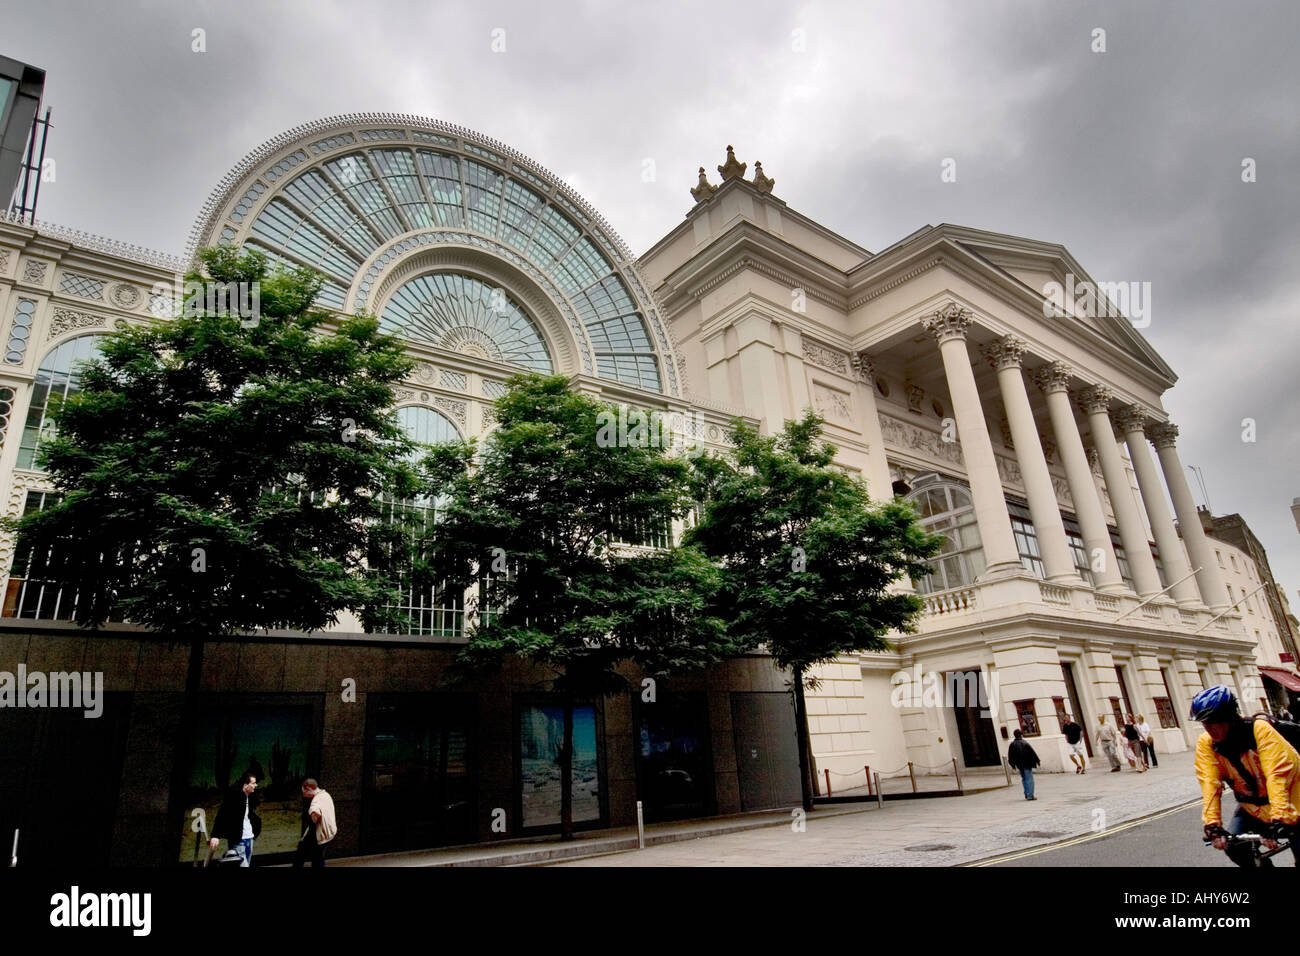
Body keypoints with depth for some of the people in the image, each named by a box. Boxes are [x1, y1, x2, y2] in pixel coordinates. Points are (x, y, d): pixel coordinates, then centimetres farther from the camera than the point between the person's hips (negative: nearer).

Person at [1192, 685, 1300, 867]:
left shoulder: (1259, 730, -25)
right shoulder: (1205, 743, -14)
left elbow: (1276, 776, -33)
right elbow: (1210, 784, -20)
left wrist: (1278, 819, -42)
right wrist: (1212, 824, -30)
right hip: (1252, 808, 3)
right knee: (1233, 846, -13)